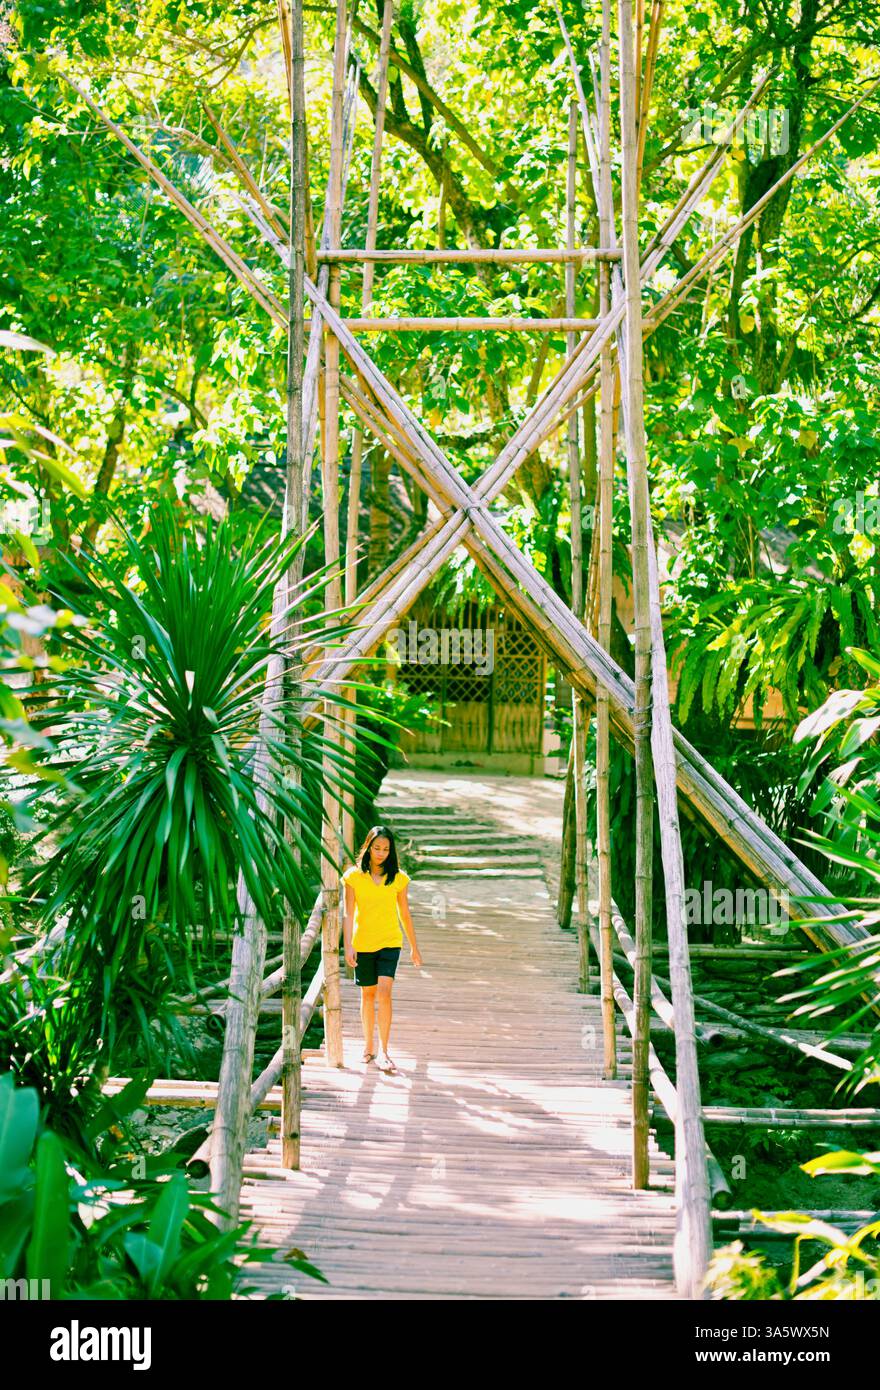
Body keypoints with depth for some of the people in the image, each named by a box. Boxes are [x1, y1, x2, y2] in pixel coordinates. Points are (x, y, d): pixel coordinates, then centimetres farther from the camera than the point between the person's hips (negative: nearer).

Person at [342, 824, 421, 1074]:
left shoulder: (398, 878, 2)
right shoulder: (353, 876, -1)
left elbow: (405, 914, 10)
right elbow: (349, 914, -4)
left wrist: (414, 947, 14)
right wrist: (348, 946, -13)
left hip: (390, 942, 0)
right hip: (363, 943, 1)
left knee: (384, 992, -15)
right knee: (368, 994, 11)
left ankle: (383, 1052, -13)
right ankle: (368, 1046, 27)